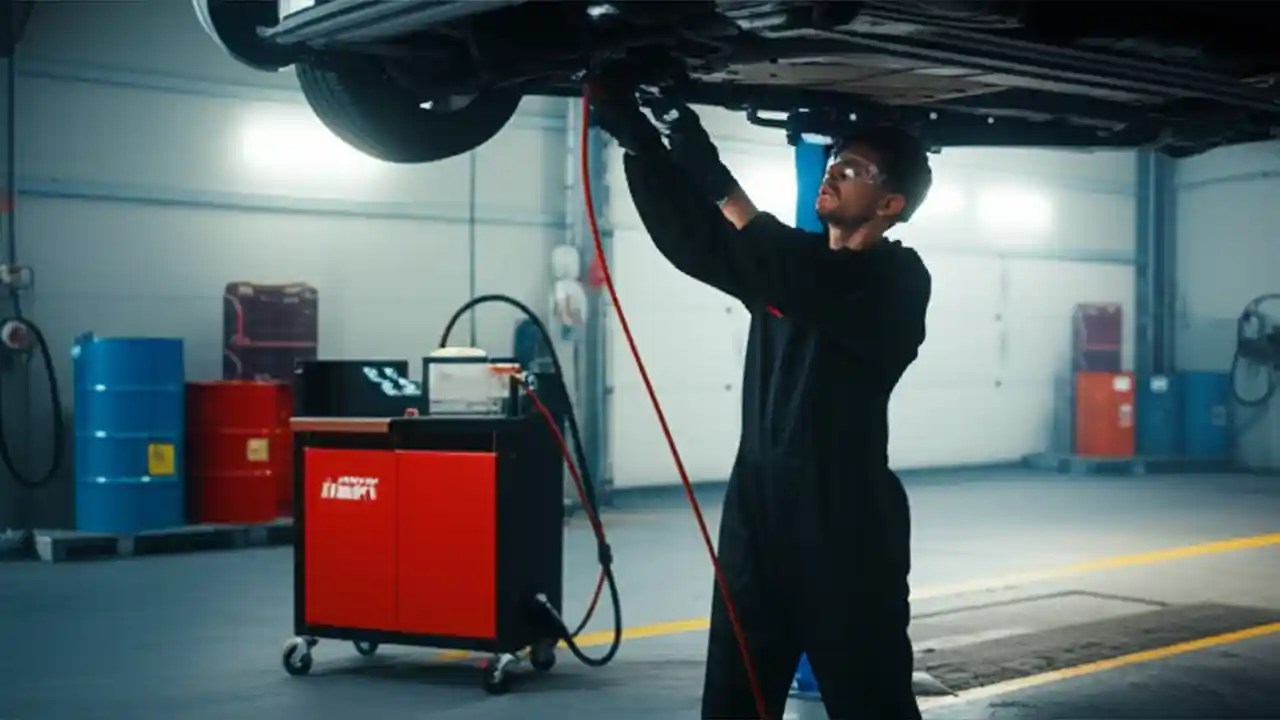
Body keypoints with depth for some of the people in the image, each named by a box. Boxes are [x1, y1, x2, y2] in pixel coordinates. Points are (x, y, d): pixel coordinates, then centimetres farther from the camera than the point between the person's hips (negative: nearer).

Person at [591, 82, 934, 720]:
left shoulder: (898, 281, -5)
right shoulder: (793, 261, 16)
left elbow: (807, 289, -23)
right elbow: (691, 239, 6)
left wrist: (713, 175, -26)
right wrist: (636, 139, -7)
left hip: (847, 522, -6)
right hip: (758, 511, 6)